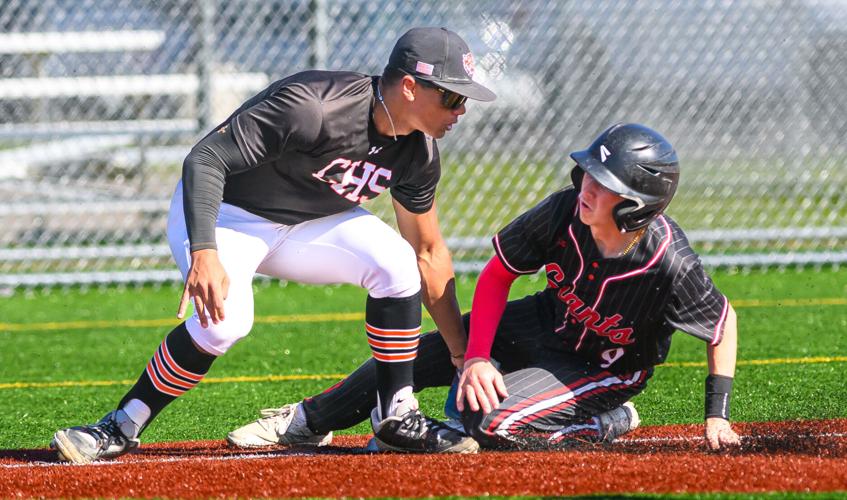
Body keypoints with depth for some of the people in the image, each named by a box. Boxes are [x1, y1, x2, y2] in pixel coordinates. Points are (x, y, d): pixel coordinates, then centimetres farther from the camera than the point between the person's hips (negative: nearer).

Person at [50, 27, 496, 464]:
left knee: (397, 265, -16)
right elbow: (205, 159, -35)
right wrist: (204, 254, -48)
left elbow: (429, 252, 5)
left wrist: (464, 354, 4)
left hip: (306, 222, 7)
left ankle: (397, 419, -5)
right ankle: (121, 429, -18)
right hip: (223, 214, -6)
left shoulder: (417, 153, -9)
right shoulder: (312, 108, -33)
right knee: (226, 316, -32)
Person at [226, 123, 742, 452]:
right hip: (548, 323, 5)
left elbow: (724, 322, -18)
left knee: (493, 424, -26)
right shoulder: (563, 212, -24)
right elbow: (497, 275, -9)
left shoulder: (670, 264, -35)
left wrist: (717, 416, -19)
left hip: (606, 369, -5)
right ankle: (306, 422, 22)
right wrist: (476, 357, -18)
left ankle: (609, 424, -1)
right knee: (414, 353, 1)